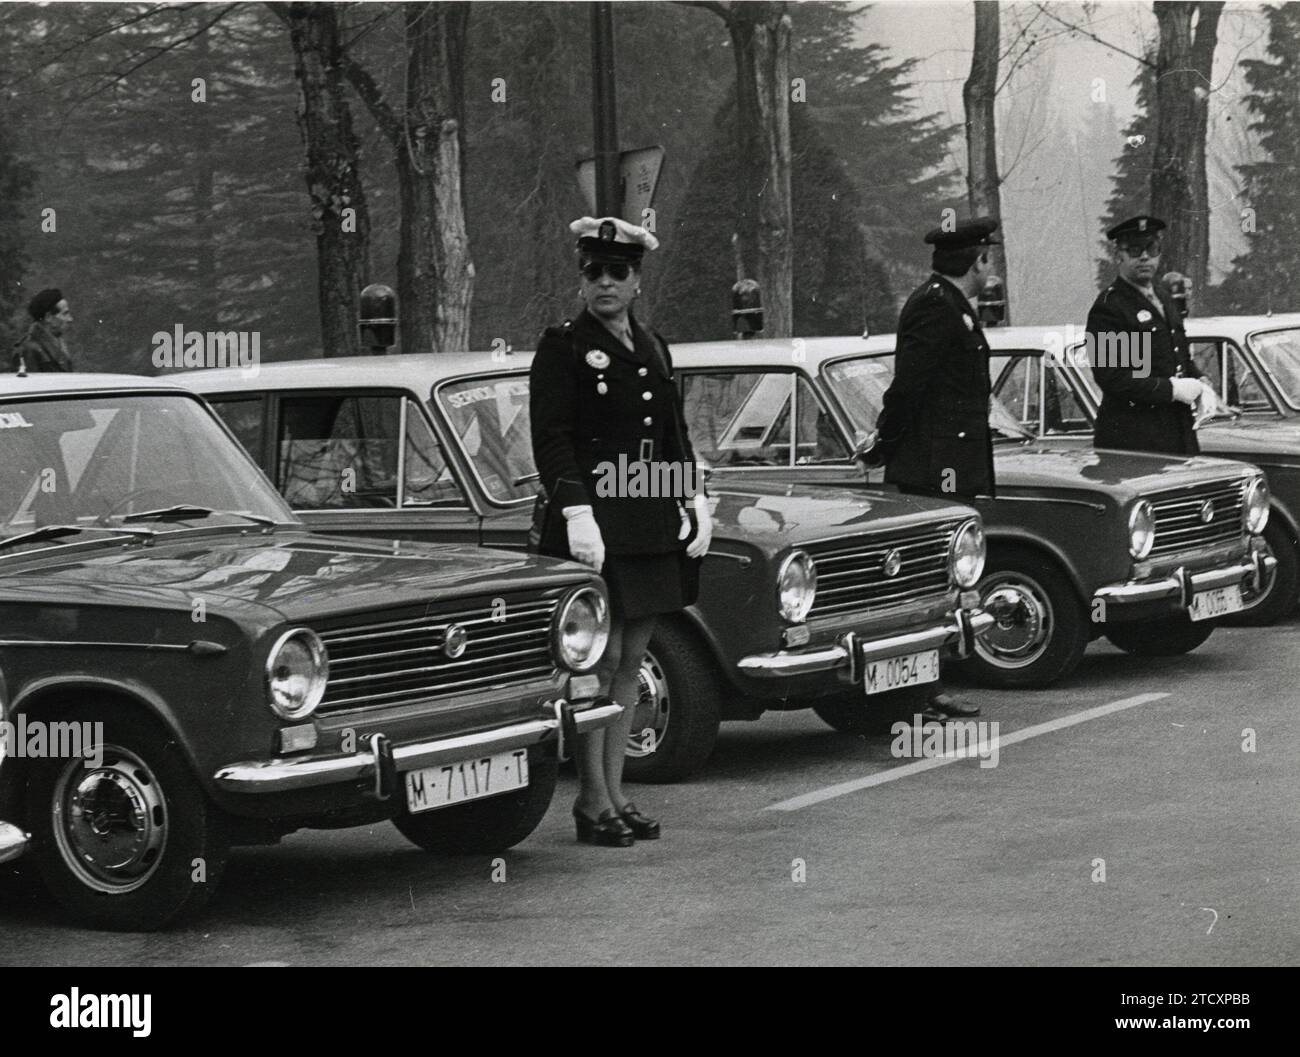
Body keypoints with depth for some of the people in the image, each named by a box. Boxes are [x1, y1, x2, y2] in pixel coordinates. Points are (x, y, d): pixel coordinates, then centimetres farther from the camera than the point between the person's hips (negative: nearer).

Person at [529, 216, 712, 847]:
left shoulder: (652, 349, 16)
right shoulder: (562, 348, -3)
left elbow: (675, 433, 23)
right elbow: (551, 439, -11)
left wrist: (694, 498, 11)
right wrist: (576, 512, -21)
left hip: (653, 527, 6)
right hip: (594, 526, -6)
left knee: (630, 660, 8)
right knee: (601, 659, -7)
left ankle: (614, 792, 13)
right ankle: (593, 801, -2)